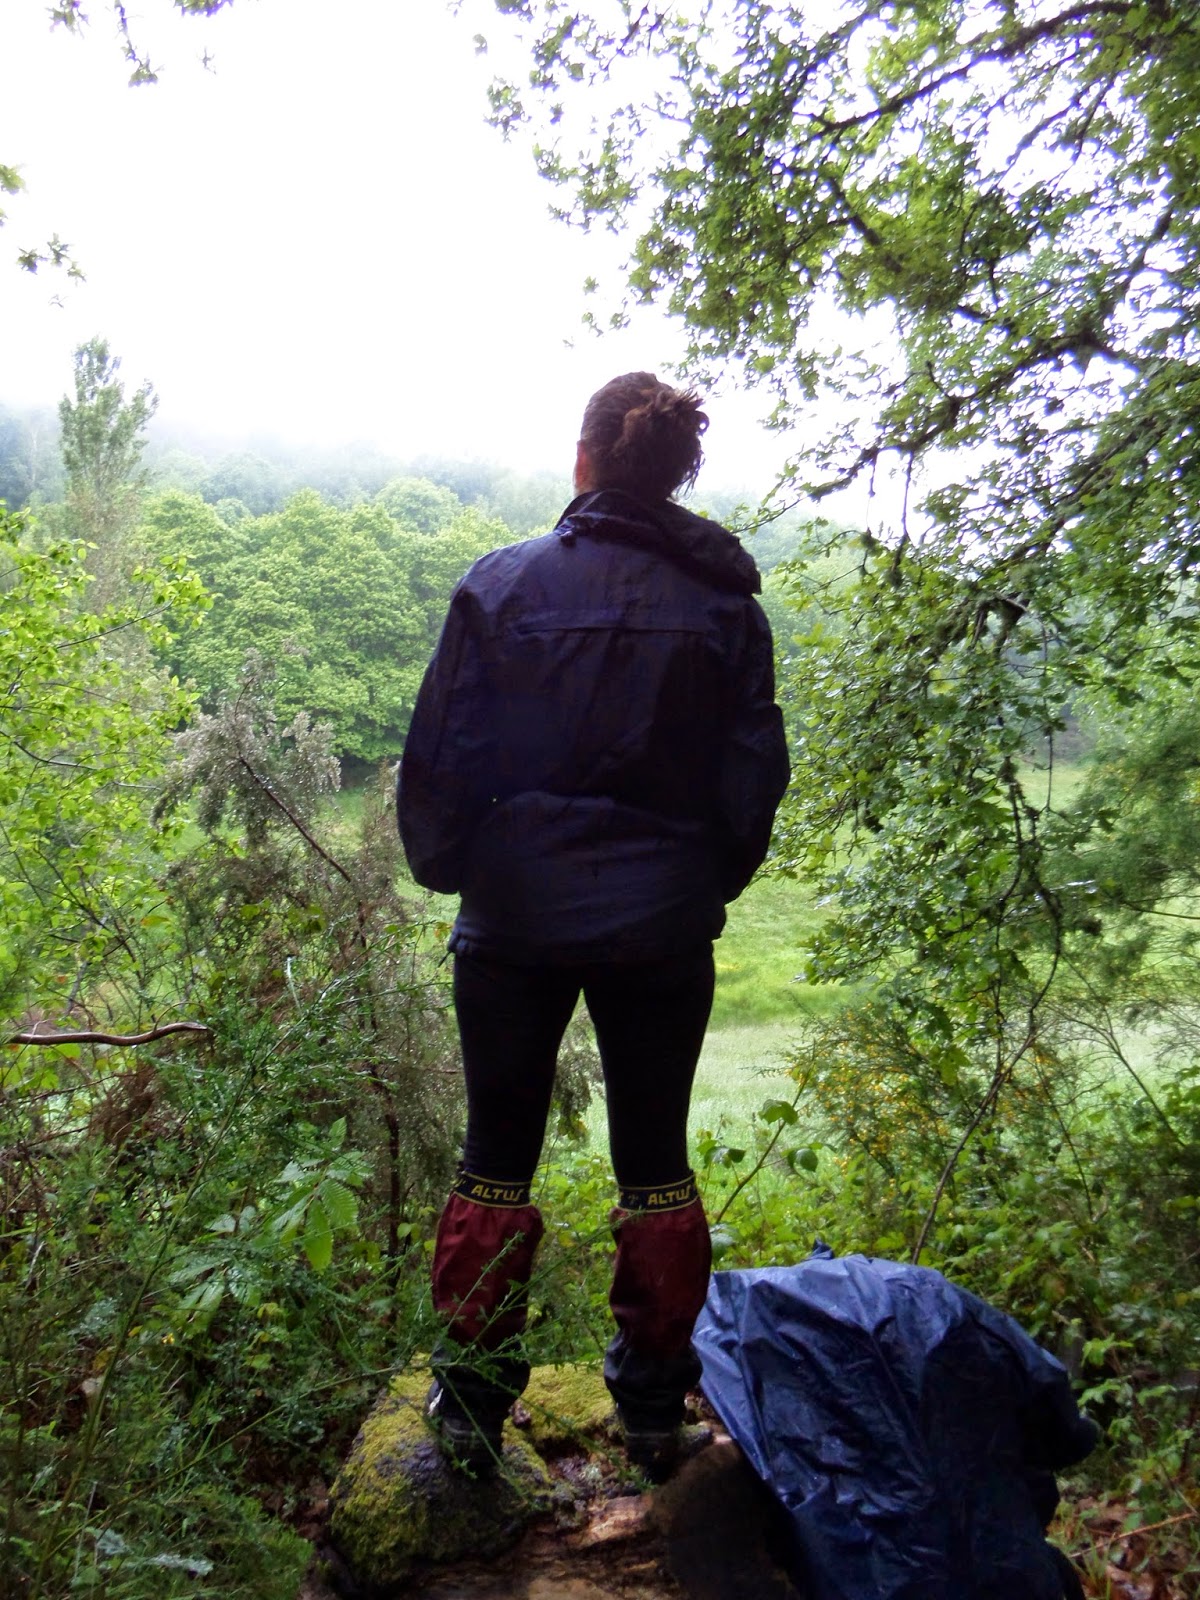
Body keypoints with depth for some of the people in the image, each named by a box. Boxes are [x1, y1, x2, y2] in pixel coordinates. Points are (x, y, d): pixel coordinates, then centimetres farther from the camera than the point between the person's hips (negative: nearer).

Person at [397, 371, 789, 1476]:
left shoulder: (503, 584, -5)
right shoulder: (725, 602, 0)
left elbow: (441, 756, -3)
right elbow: (755, 774, 3)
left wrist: (445, 868, 12)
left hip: (517, 918, -1)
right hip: (664, 927, 1)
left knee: (497, 1157, 13)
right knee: (656, 1162, 14)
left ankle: (473, 1403, 24)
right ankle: (654, 1407, 26)